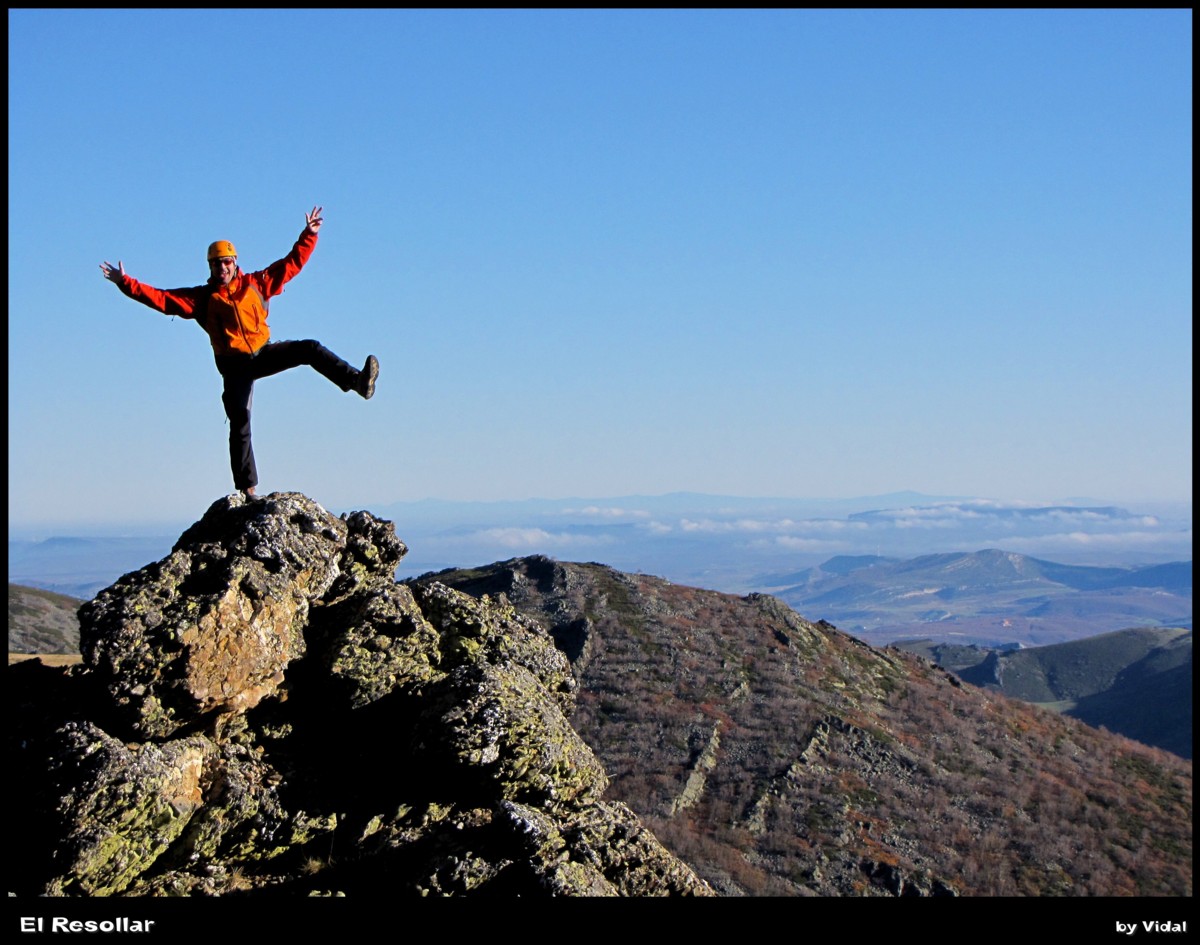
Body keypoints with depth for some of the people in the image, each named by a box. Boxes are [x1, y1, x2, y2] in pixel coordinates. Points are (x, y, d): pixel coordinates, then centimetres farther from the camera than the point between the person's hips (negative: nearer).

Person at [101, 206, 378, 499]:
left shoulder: (256, 283, 4)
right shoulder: (202, 298, 1)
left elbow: (291, 264, 9)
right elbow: (160, 298, -4)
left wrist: (308, 236, 2)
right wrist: (126, 283, -12)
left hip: (264, 353, 2)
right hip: (235, 367, -2)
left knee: (311, 350, -18)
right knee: (239, 426, -5)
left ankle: (357, 381, -23)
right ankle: (247, 488, -2)